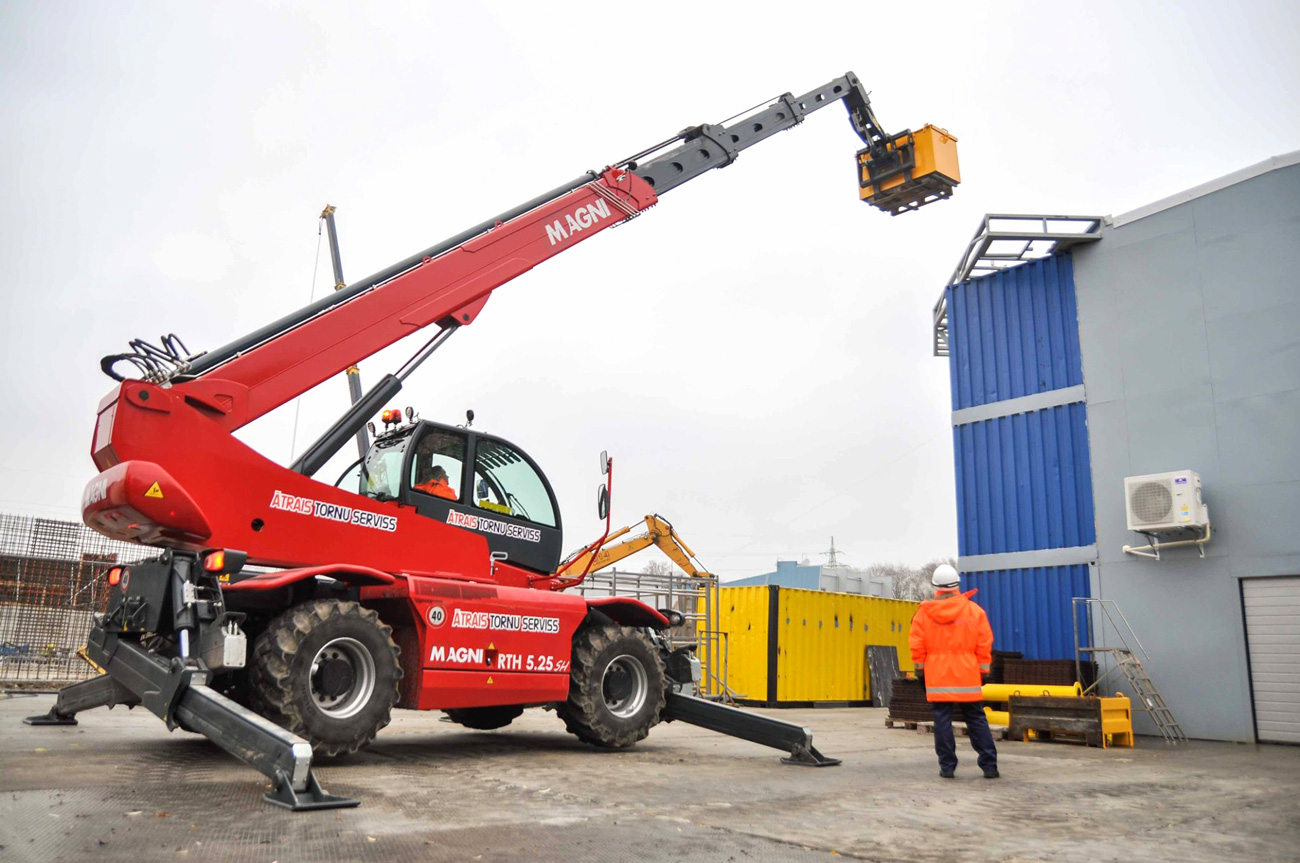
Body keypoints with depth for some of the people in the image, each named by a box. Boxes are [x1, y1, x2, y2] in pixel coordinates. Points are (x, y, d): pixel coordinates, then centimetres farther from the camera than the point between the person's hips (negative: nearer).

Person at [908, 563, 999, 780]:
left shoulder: (924, 612, -2)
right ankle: (989, 765, 11)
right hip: (967, 676, 1)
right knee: (977, 721, 9)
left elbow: (917, 644, 0)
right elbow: (984, 643, 1)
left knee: (942, 721, 4)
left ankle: (947, 766, 5)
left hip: (937, 676, -1)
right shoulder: (974, 610, -1)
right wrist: (983, 670, 9)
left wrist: (920, 668, 10)